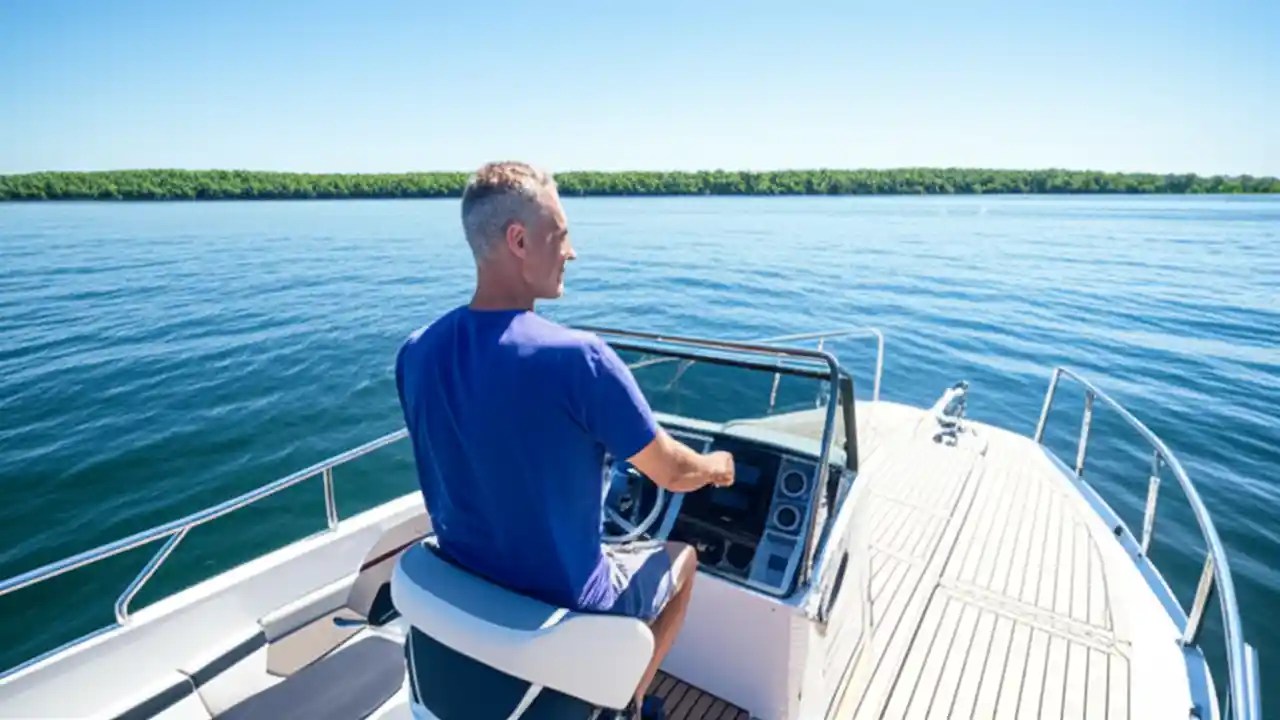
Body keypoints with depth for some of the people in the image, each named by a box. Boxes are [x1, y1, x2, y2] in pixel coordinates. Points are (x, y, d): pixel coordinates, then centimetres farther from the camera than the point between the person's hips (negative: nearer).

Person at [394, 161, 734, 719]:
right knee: (681, 557, 23)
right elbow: (674, 474, -17)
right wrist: (718, 466, 7)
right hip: (561, 606, -5)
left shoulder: (414, 354, -11)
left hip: (462, 585, 6)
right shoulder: (579, 359, -31)